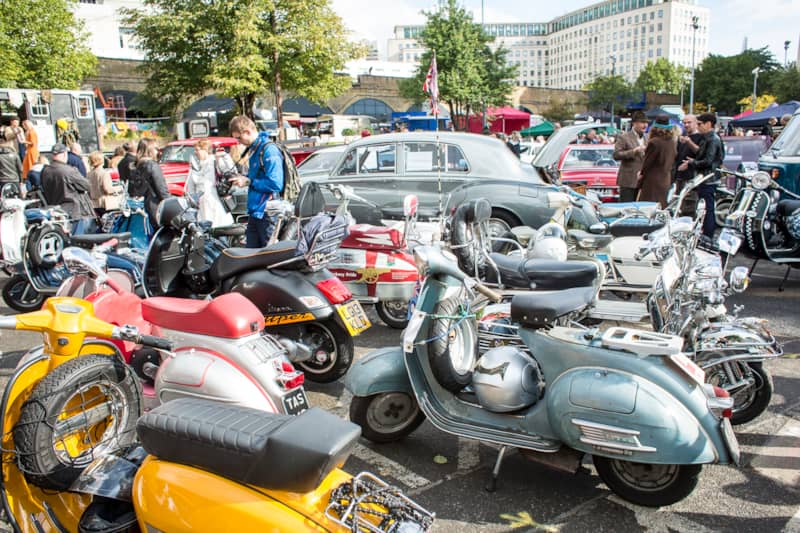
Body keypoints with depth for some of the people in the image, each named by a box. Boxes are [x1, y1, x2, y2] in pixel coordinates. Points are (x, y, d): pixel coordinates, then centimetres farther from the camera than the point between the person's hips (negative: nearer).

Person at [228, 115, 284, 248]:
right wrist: (243, 178, 8)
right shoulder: (254, 149, 14)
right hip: (254, 212, 10)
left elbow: (275, 184, -24)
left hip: (267, 213, -10)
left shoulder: (269, 150, -16)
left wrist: (248, 182, -16)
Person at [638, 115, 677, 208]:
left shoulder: (654, 142, -15)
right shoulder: (672, 142, 8)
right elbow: (672, 163, 14)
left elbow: (647, 163, -10)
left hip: (652, 183, -8)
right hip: (666, 181, 8)